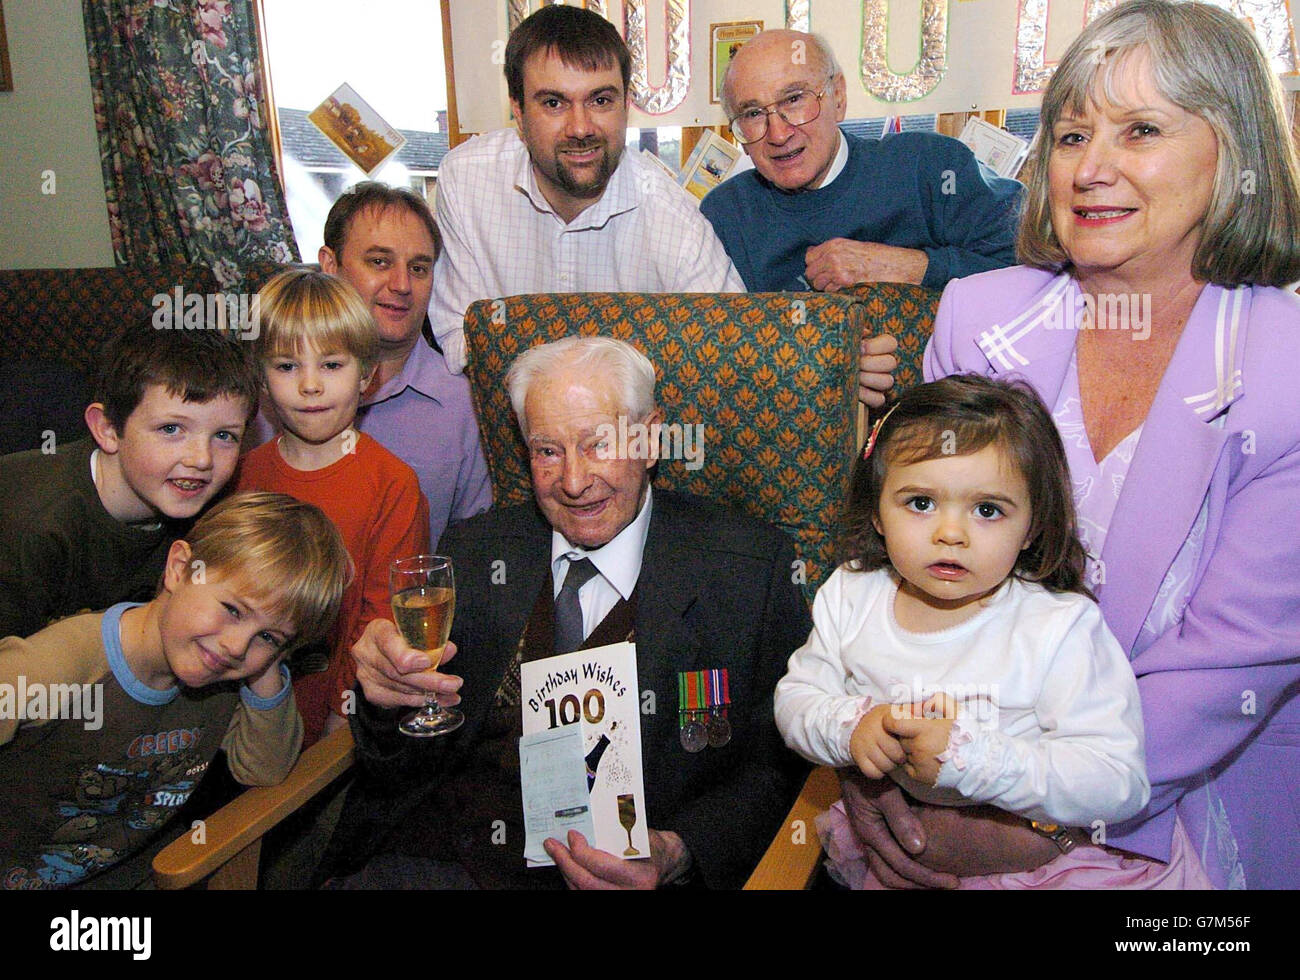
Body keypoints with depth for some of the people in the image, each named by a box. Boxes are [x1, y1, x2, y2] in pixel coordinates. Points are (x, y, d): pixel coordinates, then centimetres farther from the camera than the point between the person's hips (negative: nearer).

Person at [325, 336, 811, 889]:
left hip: (629, 867, -2)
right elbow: (402, 767, 8)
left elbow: (780, 768, -2)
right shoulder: (473, 551, 8)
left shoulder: (751, 565, -2)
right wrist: (388, 699, -14)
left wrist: (675, 854, -19)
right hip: (439, 858, 3)